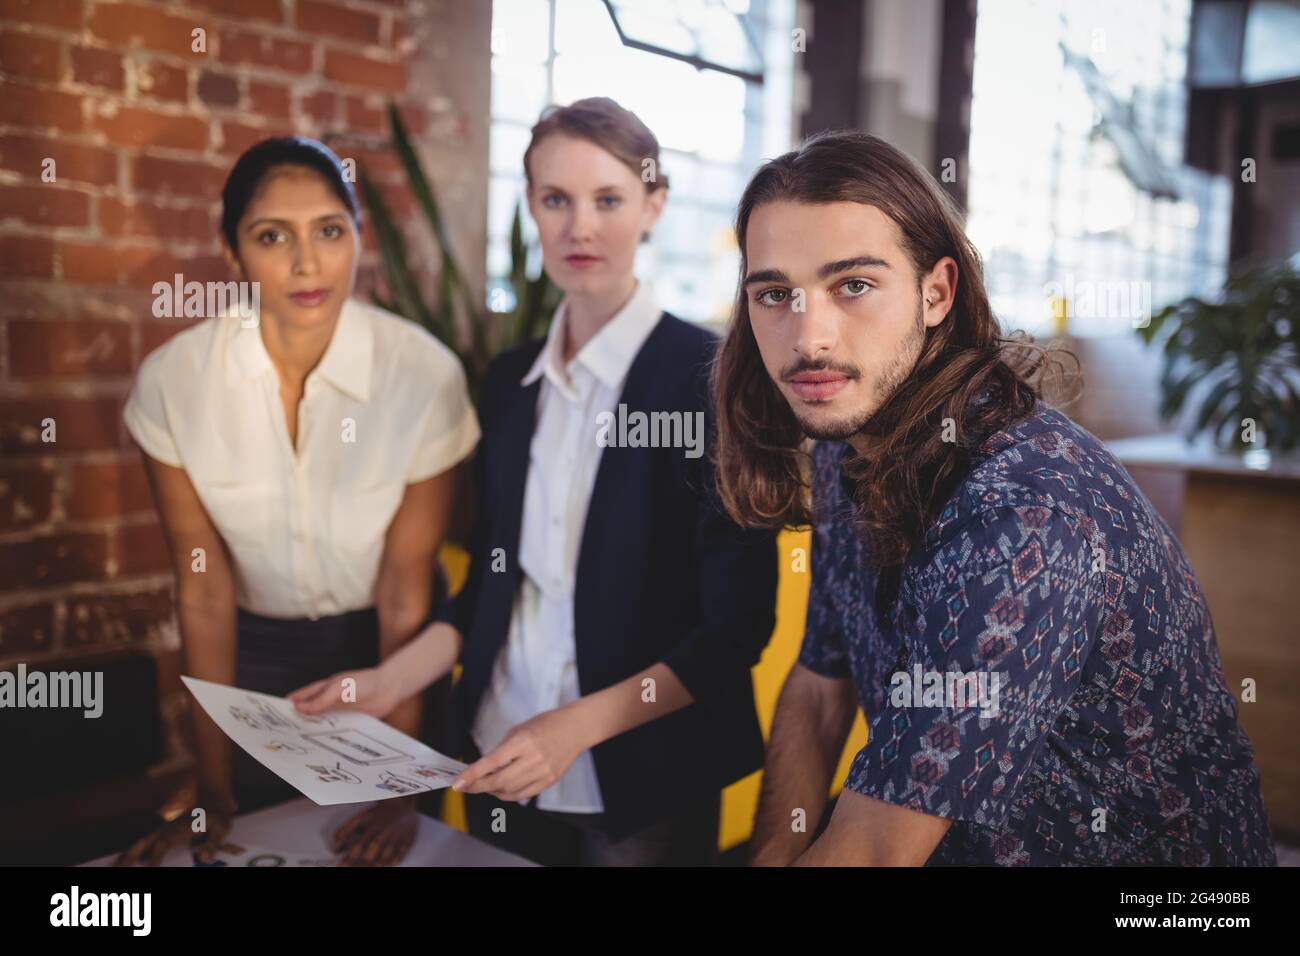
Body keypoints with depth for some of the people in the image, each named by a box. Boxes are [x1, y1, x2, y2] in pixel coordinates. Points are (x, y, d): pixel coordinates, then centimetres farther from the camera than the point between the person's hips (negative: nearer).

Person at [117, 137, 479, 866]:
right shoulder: (173, 381, -19)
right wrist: (215, 791, -7)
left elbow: (405, 593, -17)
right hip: (255, 652, 1)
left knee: (379, 845, 19)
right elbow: (204, 588, -12)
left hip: (381, 646, -1)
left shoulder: (425, 373, -24)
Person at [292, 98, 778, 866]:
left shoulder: (711, 376, -13)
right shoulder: (511, 379, 4)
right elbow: (494, 579, 11)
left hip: (641, 784, -5)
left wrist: (580, 723, -22)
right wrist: (391, 681, 0)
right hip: (501, 767, 5)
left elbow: (737, 622, -14)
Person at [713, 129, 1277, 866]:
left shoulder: (1022, 520, -29)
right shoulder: (843, 455, -5)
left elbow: (872, 851, -25)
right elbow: (817, 694, 3)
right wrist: (774, 852, -8)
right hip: (964, 844, 6)